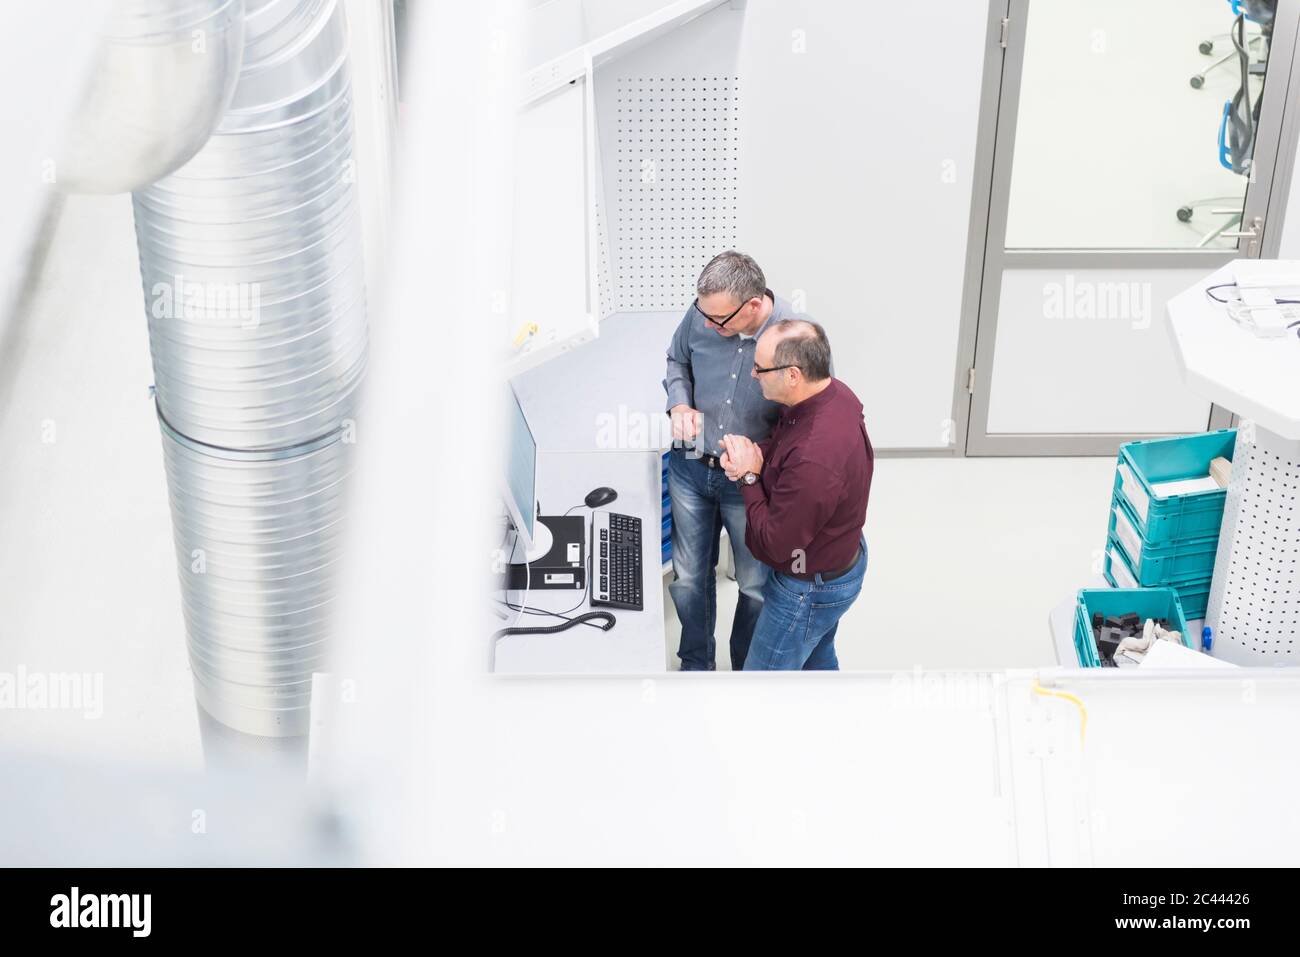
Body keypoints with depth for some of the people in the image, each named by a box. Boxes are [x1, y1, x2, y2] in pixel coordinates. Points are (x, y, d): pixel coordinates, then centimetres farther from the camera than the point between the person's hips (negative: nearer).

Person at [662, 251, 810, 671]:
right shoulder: (701, 315, -15)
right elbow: (677, 361, 8)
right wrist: (680, 405, -11)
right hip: (691, 468, 3)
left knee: (755, 584, 15)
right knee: (689, 576, 17)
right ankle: (696, 664, 42)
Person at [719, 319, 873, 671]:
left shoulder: (814, 460, -42)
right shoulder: (834, 393, -14)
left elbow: (774, 545, -29)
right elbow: (784, 441, 8)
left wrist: (750, 476, -19)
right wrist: (754, 451, -13)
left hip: (811, 587, -9)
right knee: (817, 659, 31)